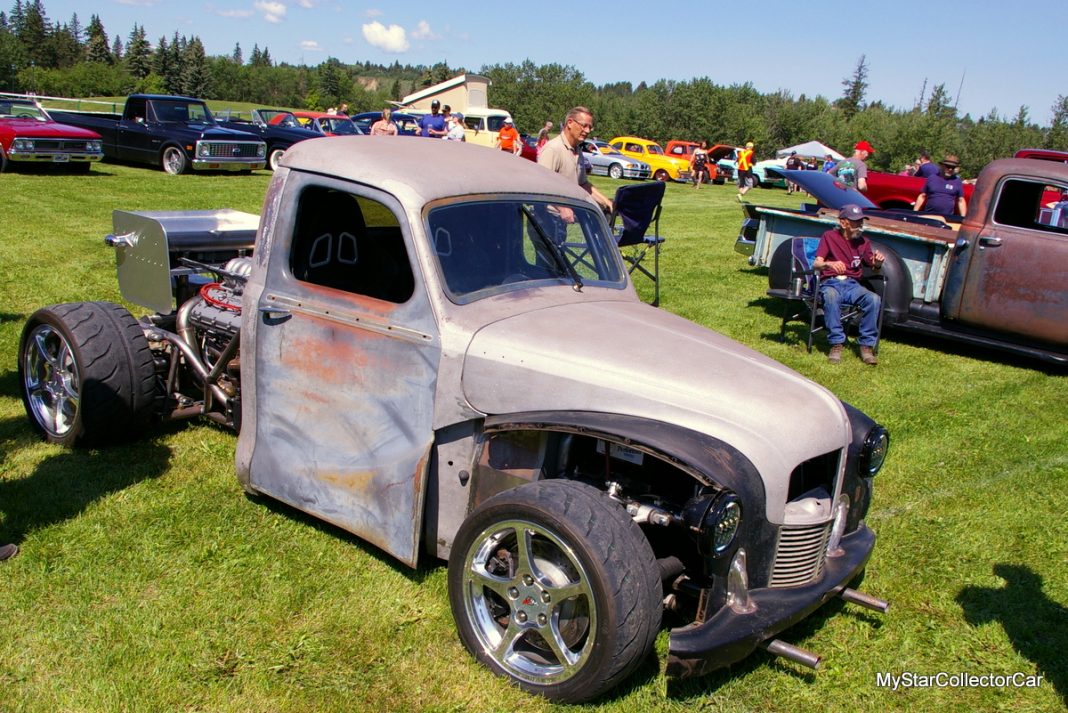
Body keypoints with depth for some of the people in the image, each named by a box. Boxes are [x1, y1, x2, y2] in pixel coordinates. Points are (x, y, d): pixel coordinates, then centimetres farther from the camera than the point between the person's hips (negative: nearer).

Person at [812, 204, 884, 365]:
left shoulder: (864, 242, 16)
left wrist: (878, 262, -14)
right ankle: (837, 344, -33)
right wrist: (829, 264, -30)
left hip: (852, 284, 3)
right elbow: (816, 264, -6)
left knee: (874, 299, -29)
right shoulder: (829, 237, 4)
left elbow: (873, 265, 11)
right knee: (831, 297, -39)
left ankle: (867, 345, -22)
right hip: (830, 283, -3)